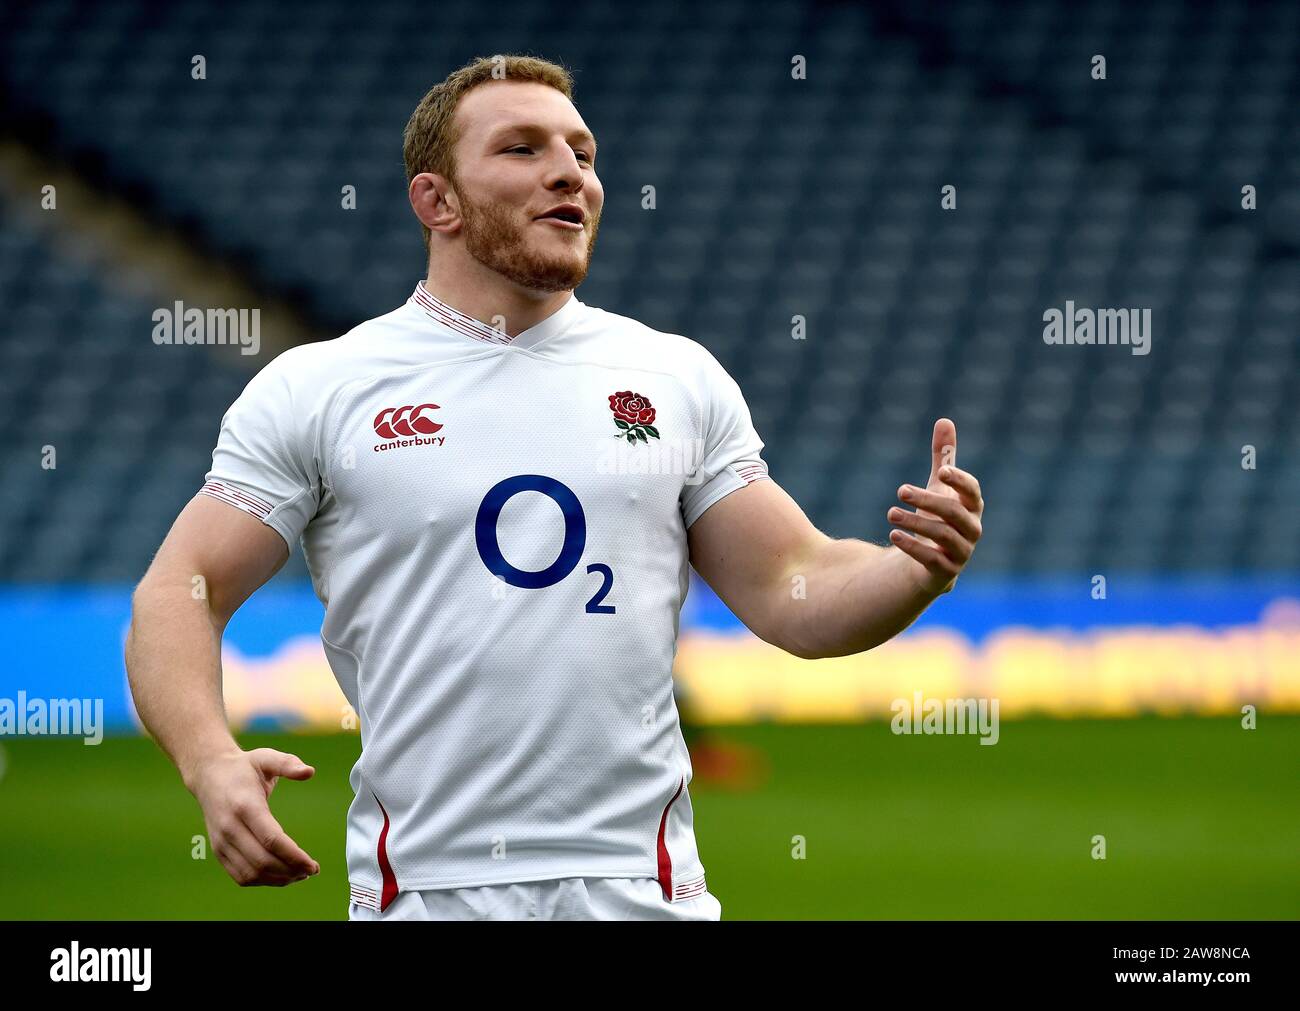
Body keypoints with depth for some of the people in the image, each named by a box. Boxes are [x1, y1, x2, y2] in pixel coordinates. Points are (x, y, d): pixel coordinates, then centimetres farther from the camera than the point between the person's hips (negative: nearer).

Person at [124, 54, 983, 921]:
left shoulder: (680, 378, 9)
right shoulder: (314, 390, 1)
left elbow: (792, 590, 8)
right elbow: (182, 593, -1)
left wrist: (920, 572, -13)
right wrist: (212, 766, -19)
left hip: (640, 884, 2)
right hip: (423, 889, -2)